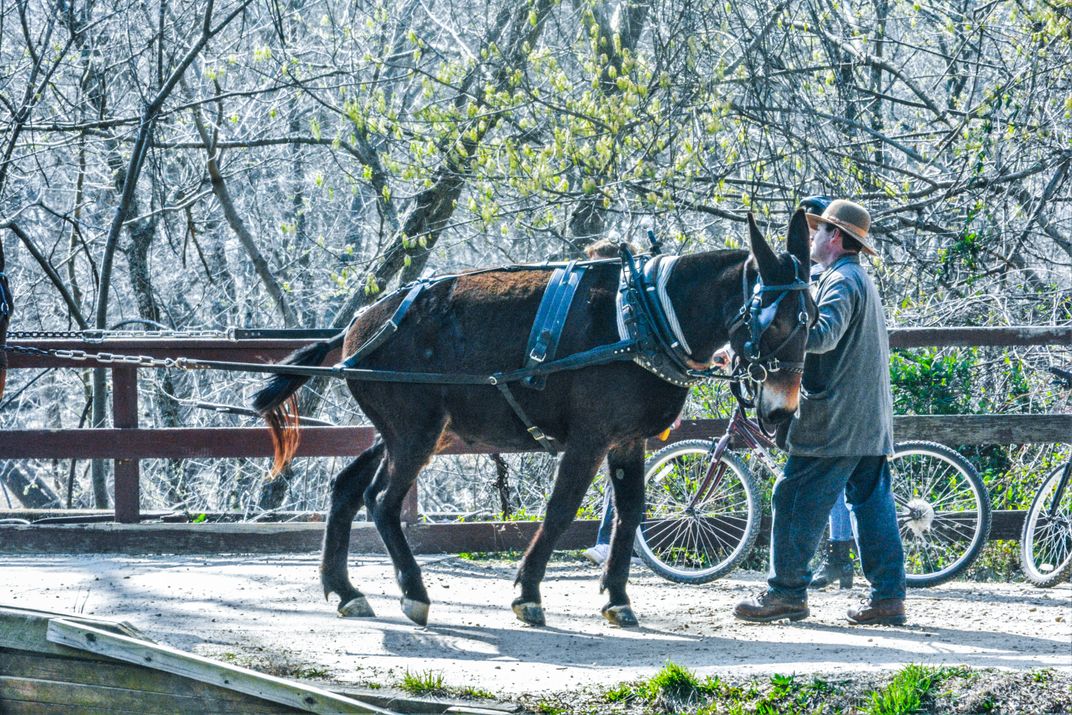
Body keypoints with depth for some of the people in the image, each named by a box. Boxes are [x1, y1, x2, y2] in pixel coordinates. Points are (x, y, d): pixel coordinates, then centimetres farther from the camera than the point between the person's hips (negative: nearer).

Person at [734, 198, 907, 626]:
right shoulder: (862, 281, 21)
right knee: (873, 503, 7)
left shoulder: (840, 281, -12)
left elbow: (823, 335, -28)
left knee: (796, 502, -5)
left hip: (834, 419, -10)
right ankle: (888, 596, 4)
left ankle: (786, 592, -5)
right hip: (870, 422, 10)